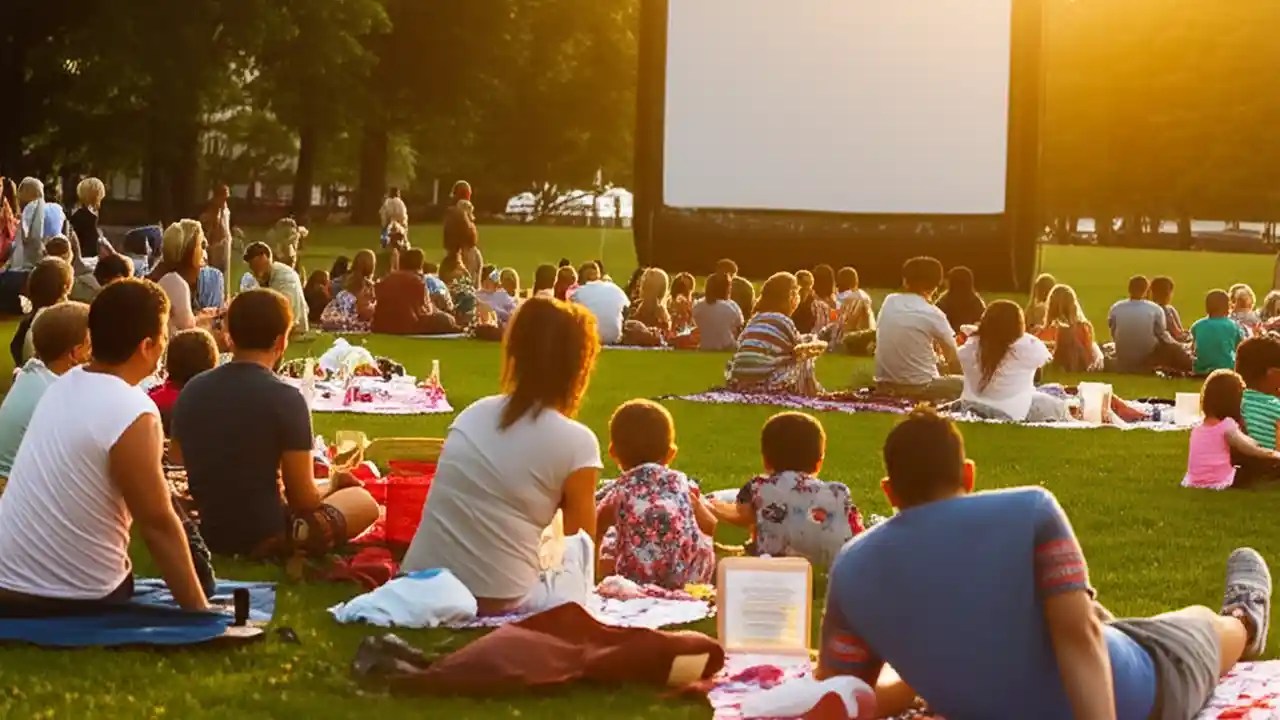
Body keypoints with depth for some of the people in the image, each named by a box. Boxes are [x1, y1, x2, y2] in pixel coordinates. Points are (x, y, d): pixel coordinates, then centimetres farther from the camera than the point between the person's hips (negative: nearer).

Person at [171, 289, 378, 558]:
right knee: (364, 501, 15)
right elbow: (304, 500, -14)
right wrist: (331, 484, 9)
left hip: (209, 534, 7)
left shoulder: (192, 390, -2)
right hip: (266, 537, -6)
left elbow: (177, 454, 18)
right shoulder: (285, 398, -18)